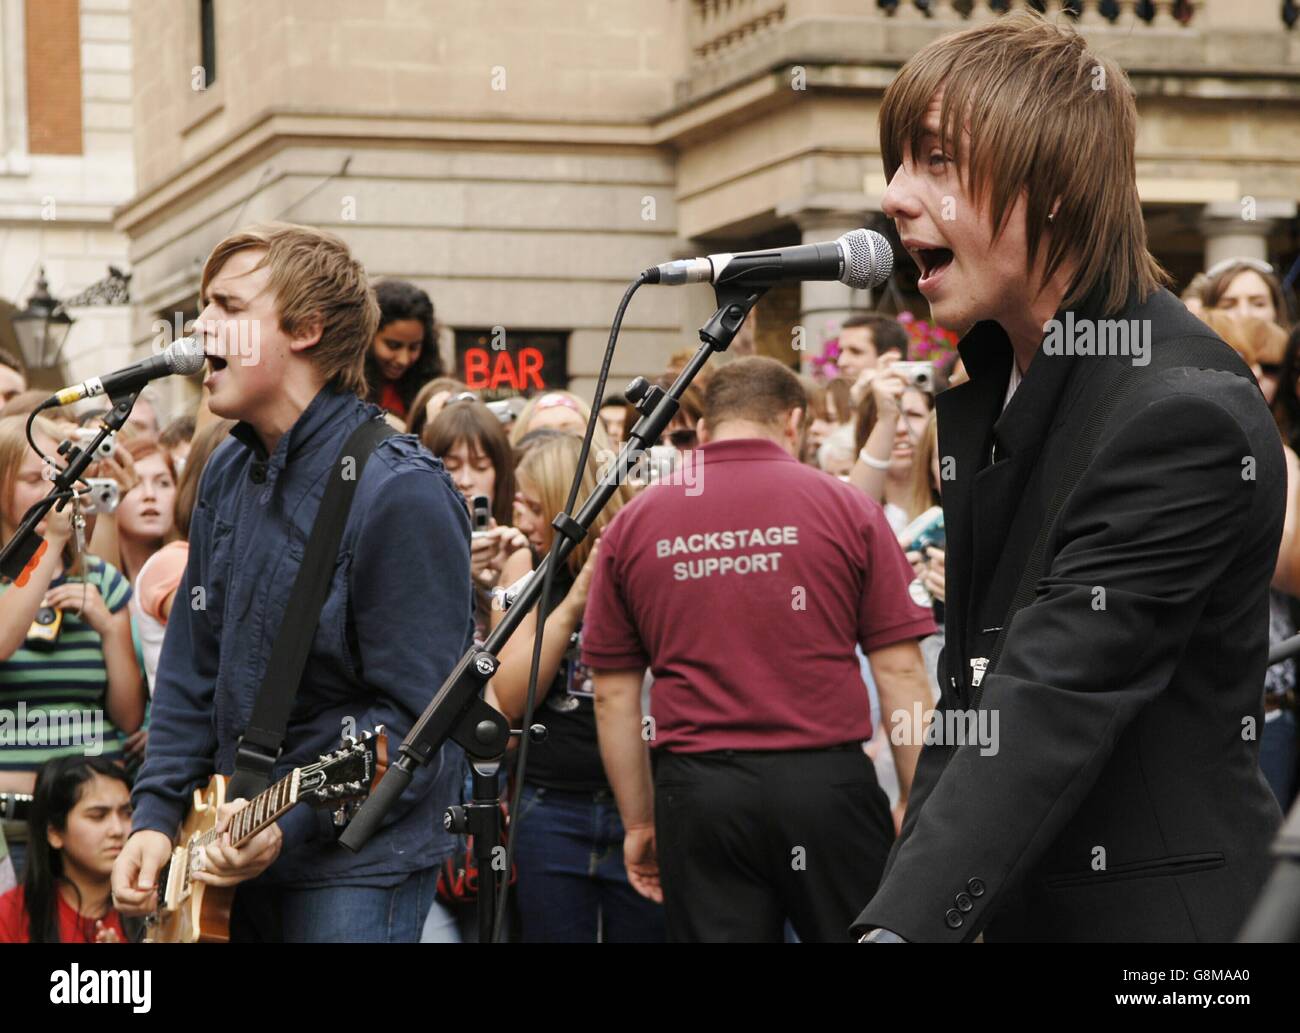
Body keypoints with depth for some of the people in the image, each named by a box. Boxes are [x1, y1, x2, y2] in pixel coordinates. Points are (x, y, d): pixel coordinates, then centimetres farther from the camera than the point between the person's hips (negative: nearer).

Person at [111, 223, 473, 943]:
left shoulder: (399, 495, -18)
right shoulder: (228, 475, 8)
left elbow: (416, 715, -19)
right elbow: (190, 674, 13)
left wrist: (293, 827, -25)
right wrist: (157, 816, 2)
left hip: (354, 869, -8)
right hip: (236, 853, 8)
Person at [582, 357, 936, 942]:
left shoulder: (633, 525, 7)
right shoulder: (845, 508, 1)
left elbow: (614, 694, 8)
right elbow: (899, 672, -1)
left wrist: (638, 822, 15)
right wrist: (915, 804, 6)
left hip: (697, 790, 2)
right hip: (826, 779, -2)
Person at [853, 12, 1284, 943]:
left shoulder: (1184, 412, -19)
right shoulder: (987, 391, 10)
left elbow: (1056, 702, -27)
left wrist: (904, 924, -34)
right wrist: (909, 887, 0)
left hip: (1157, 908, -8)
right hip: (1020, 905, 8)